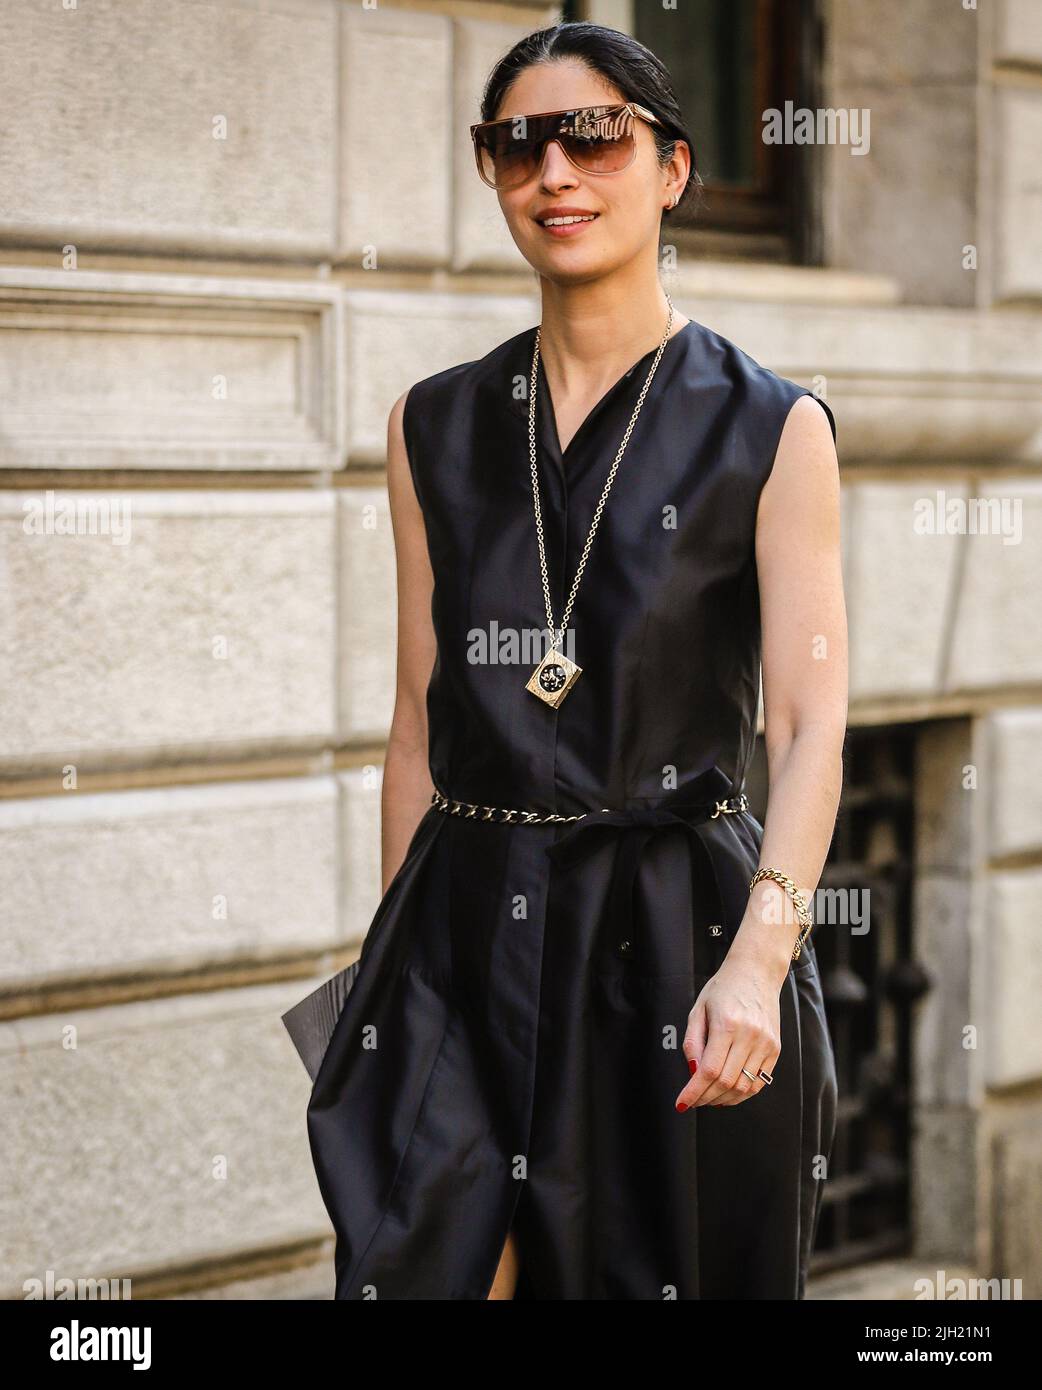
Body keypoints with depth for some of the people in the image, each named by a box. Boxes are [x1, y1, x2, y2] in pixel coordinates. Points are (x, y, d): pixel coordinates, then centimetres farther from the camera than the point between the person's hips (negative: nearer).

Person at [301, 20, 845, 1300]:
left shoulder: (769, 430, -2)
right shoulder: (437, 427, 9)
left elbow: (809, 727, -8)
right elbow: (421, 719, 12)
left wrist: (758, 957, -22)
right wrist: (395, 955, 10)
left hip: (673, 941, -2)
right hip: (468, 936, 3)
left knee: (671, 1267, 6)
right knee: (426, 1265, -4)